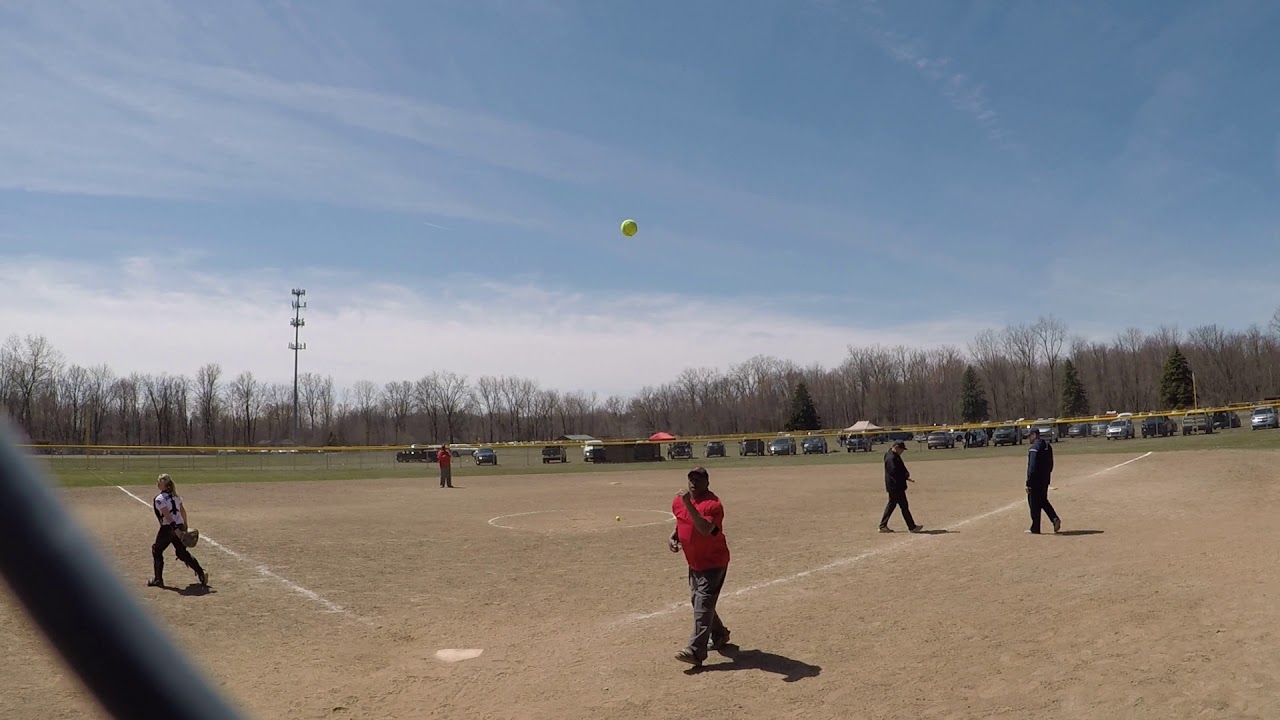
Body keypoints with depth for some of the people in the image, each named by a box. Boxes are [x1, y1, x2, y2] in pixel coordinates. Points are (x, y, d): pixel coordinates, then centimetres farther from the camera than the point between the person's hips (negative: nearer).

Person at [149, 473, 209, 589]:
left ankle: (158, 579, 17)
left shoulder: (159, 499, -13)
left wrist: (176, 530, -27)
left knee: (157, 550, 13)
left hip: (168, 528, -7)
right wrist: (184, 527, 21)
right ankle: (201, 573, 1)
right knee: (182, 552, 11)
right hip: (179, 526, 7)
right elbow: (183, 511, 13)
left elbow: (168, 516, -22)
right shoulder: (175, 495, 9)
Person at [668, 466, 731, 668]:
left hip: (714, 562, -9)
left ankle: (696, 651, -14)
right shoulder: (679, 501, 1)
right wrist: (673, 537, 0)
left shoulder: (713, 504, -23)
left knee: (703, 604, -13)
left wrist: (689, 504, -43)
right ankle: (719, 635, 39)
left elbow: (705, 529, -40)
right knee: (696, 600, 19)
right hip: (694, 562, 9)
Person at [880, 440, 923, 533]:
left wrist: (905, 476, 6)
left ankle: (883, 526, 16)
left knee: (891, 505, 14)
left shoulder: (895, 456, 15)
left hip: (893, 487, 11)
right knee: (904, 506, -4)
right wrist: (906, 476, -13)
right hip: (896, 486, -11)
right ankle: (912, 527, 2)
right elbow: (895, 472, -25)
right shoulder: (891, 458, -19)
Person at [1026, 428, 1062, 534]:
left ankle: (1035, 529, 7)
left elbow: (1032, 467, -22)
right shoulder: (1047, 446, 10)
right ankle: (1055, 519, 5)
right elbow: (1050, 465, 16)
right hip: (1045, 480, 9)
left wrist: (1028, 483, -19)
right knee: (1043, 501, 22)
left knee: (1034, 504, 1)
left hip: (1036, 481, -9)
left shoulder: (1034, 448, -19)